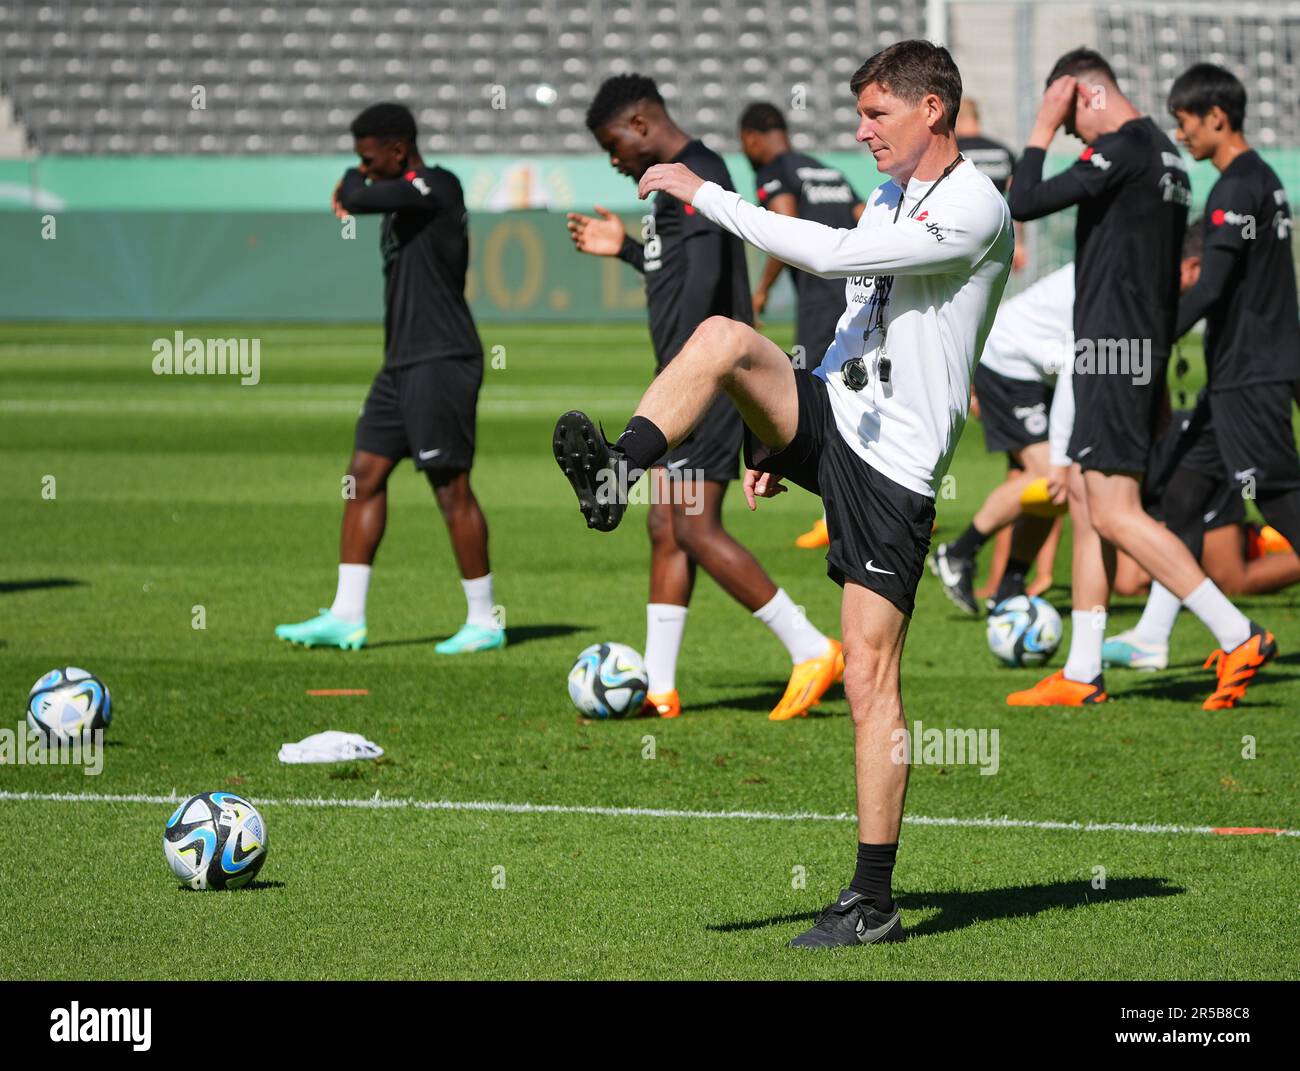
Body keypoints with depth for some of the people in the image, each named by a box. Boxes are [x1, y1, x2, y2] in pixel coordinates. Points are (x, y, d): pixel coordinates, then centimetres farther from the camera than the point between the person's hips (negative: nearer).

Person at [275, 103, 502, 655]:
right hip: (403, 362, 10)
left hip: (442, 361, -10)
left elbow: (357, 200, -24)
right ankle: (346, 617, 6)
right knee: (364, 476, 6)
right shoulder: (403, 200, 17)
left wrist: (352, 183, -2)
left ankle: (484, 620, 2)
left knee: (451, 487, -6)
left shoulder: (437, 187, -12)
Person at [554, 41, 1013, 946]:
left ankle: (874, 902, -1)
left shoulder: (976, 210, -14)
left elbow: (831, 255, -25)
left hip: (893, 467, -8)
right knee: (725, 337, -21)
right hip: (830, 418, 8)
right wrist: (779, 437, 25)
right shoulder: (890, 200, 16)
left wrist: (705, 195, -20)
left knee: (871, 679, -8)